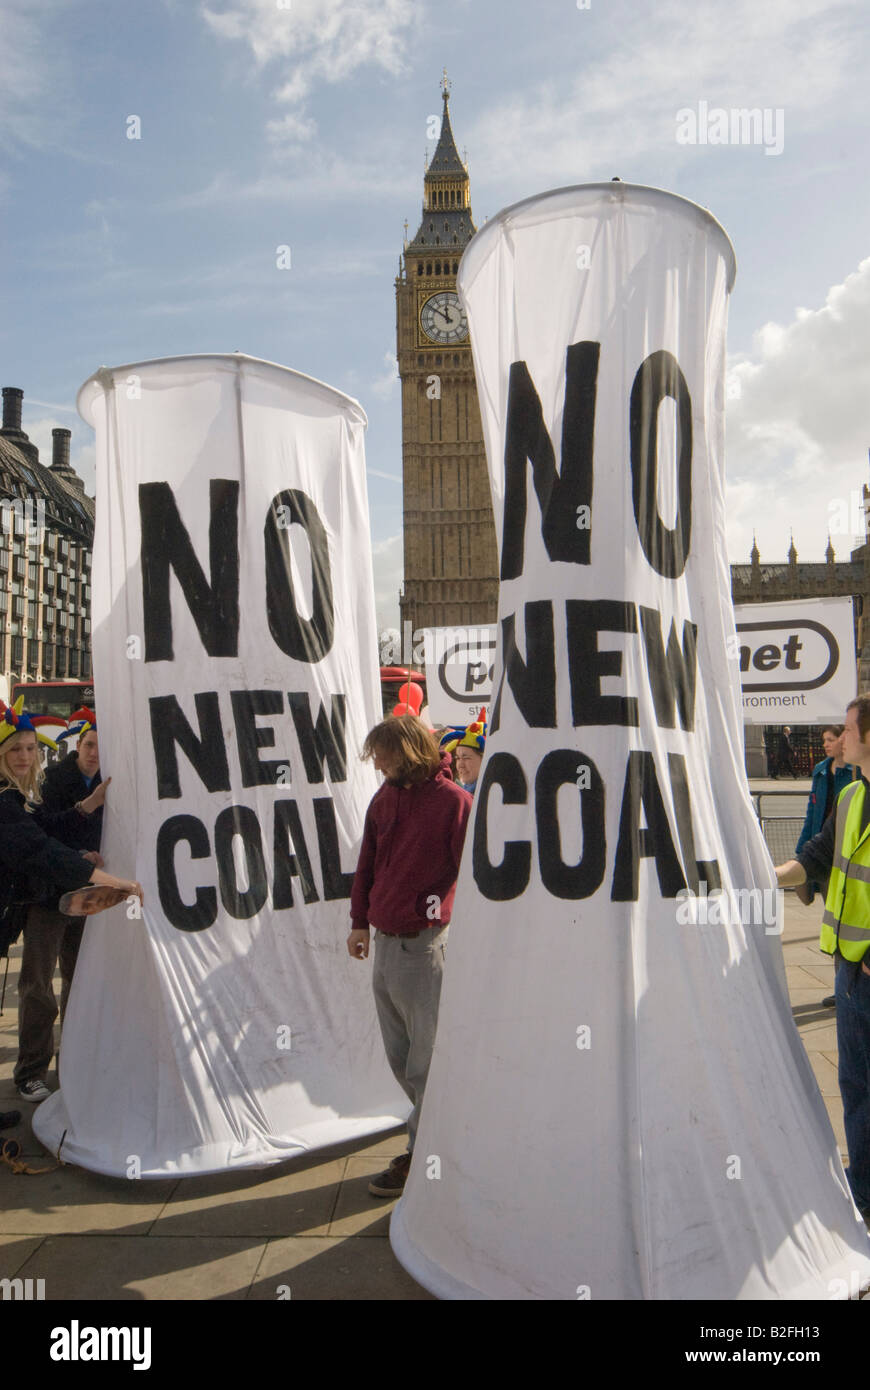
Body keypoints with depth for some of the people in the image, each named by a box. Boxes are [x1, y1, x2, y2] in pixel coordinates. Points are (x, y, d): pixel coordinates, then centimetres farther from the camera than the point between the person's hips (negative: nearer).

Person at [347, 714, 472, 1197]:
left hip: (426, 942, -7)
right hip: (385, 940, 7)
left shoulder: (454, 800, -12)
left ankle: (422, 1154, 19)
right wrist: (359, 921, 17)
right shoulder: (384, 799, 10)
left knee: (425, 1058, 4)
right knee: (399, 1055, 17)